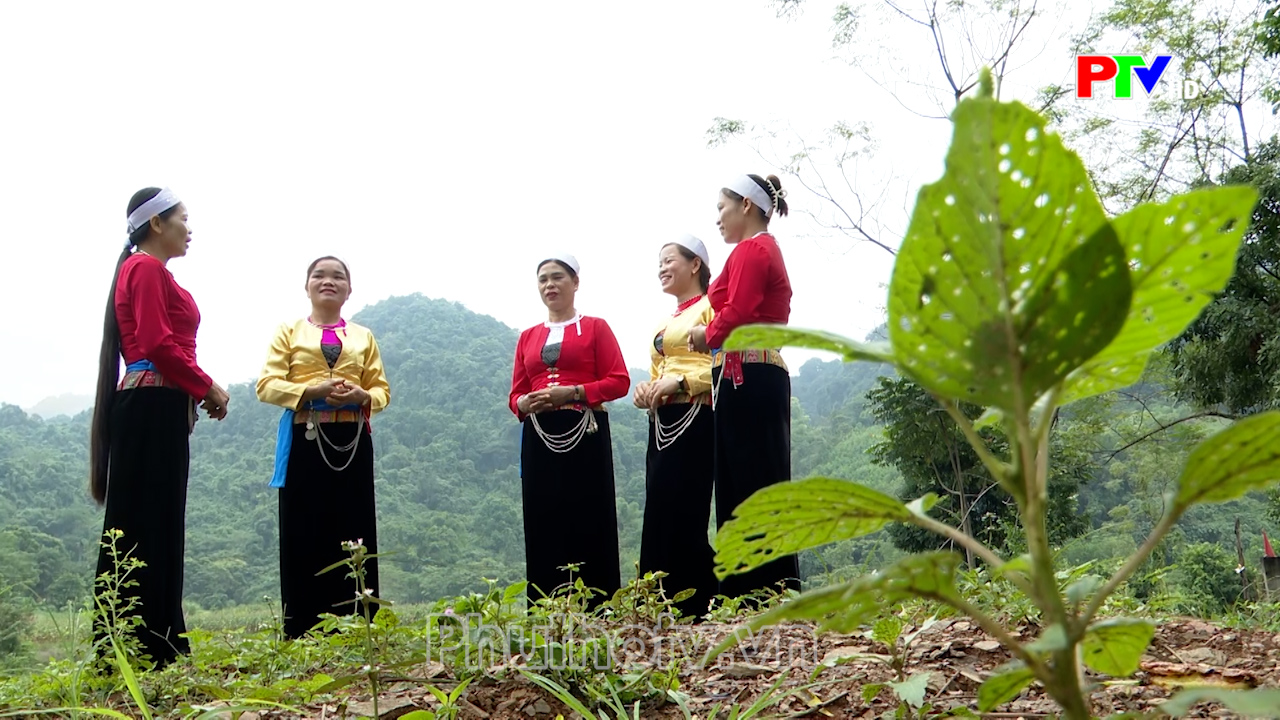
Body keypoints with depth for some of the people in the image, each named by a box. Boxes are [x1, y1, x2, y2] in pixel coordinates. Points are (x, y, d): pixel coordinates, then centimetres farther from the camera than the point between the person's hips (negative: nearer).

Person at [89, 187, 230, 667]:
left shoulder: (153, 271, 22)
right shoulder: (146, 268, -7)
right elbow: (158, 345, -17)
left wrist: (200, 391, 6)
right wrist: (208, 387, -8)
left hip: (158, 410, 10)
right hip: (152, 408, -10)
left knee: (160, 527, 10)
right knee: (143, 524, -6)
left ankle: (156, 642, 16)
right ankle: (135, 646, -1)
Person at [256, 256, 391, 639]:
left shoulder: (363, 337, 16)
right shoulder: (290, 331, 10)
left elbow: (382, 391, 11)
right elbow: (267, 385, 0)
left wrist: (361, 396, -12)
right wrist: (312, 391, -15)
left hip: (352, 442, 2)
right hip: (304, 440, -1)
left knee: (353, 534, 0)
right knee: (304, 535, -2)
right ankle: (302, 631, 4)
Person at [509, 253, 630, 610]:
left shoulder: (595, 327, 7)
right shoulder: (528, 336, 17)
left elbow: (619, 381, -2)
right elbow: (516, 394, 16)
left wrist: (573, 392, -14)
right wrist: (525, 403, -7)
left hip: (585, 434, -3)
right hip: (539, 439, 4)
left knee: (589, 521, -6)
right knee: (543, 525, 2)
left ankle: (597, 610, -1)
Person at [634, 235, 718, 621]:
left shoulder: (710, 307, 0)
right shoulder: (663, 324, 25)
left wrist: (681, 380, -19)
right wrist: (645, 391, 8)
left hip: (696, 420, -8)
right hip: (662, 425, 8)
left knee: (681, 516, -12)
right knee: (659, 517, 4)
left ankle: (697, 609, -5)